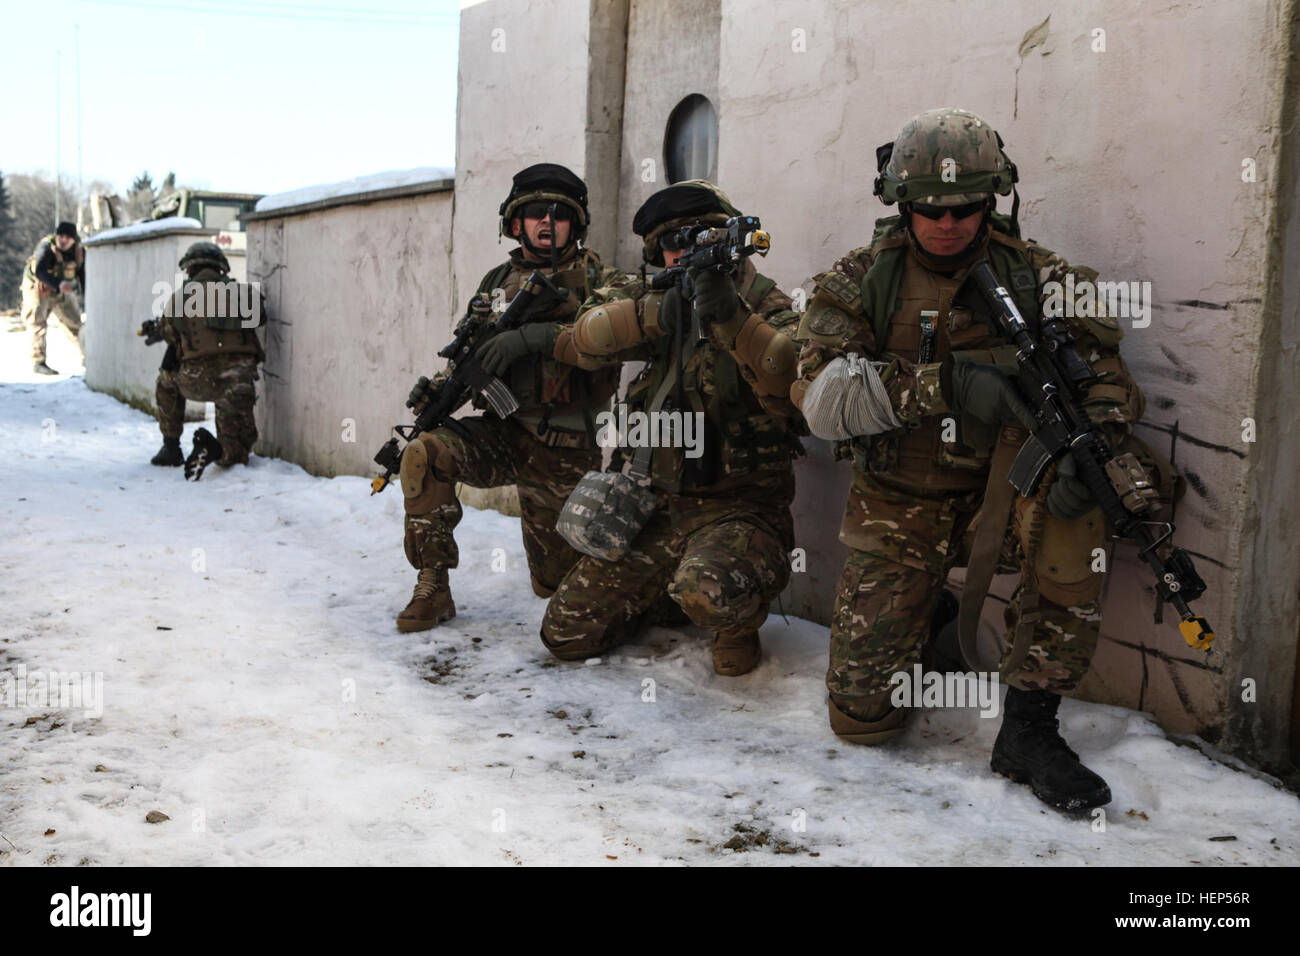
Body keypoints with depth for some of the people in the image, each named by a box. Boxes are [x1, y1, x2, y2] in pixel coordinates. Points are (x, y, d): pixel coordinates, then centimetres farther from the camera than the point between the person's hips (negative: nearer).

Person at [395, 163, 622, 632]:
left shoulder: (594, 279, -3)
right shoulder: (497, 282, 11)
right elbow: (472, 356, 18)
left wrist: (532, 337, -37)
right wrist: (439, 386, -5)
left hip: (563, 450, -3)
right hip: (500, 432, 3)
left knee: (556, 581, 5)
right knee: (425, 452, -28)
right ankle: (432, 589, -15)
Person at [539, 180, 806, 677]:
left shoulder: (764, 304, -6)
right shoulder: (648, 296, 8)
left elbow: (795, 379, -24)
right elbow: (582, 339, -9)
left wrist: (734, 320, -34)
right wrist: (652, 314, -25)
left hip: (737, 507, -5)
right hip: (655, 507, 5)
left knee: (707, 594, -37)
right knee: (564, 633, 2)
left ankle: (739, 627, 0)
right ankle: (657, 597, 31)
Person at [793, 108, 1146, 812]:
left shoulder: (1036, 278, -2)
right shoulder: (859, 282, -4)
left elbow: (1103, 370, -8)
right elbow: (820, 395, -19)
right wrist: (944, 383, -34)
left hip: (1001, 484, 0)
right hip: (899, 502, 0)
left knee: (1075, 505, -36)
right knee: (862, 714, -3)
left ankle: (1028, 729, -21)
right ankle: (922, 610, 32)